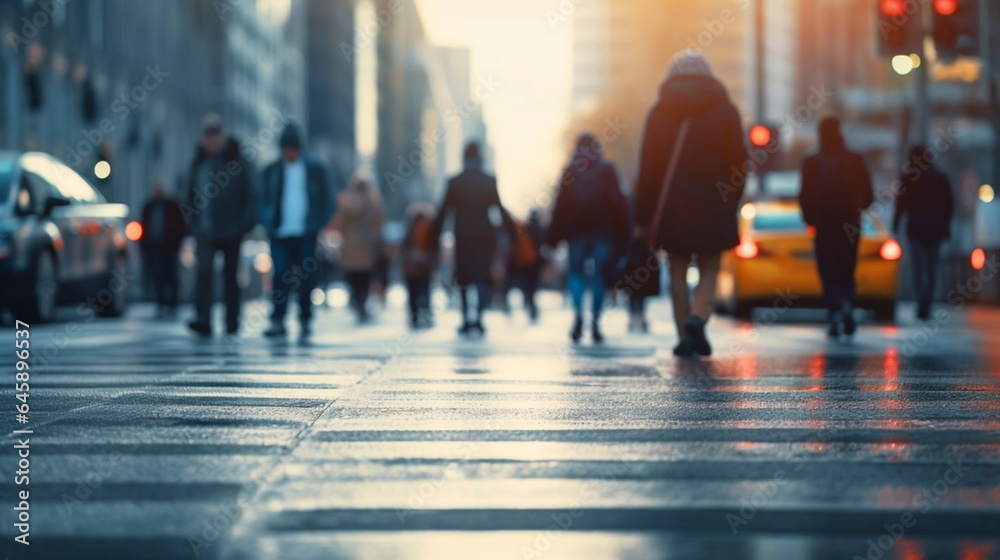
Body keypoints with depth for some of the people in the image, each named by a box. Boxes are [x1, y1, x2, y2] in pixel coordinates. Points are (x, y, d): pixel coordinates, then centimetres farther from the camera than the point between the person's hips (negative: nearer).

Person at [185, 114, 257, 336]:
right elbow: (191, 191, 16)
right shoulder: (199, 161, 9)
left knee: (231, 275, 8)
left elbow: (249, 193, -3)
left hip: (231, 229, -2)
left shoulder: (237, 161, -3)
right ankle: (203, 320, -19)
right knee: (204, 272, -11)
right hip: (205, 228, 2)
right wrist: (191, 219, 8)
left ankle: (232, 322, 16)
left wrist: (247, 221, -10)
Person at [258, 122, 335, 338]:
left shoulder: (315, 169, 6)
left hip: (306, 234, 0)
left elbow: (326, 200, 9)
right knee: (280, 277, -8)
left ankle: (305, 321, 11)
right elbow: (264, 200, 13)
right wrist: (268, 224, -1)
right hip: (281, 233, 0)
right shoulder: (271, 171, 9)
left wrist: (320, 225, -2)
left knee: (307, 279, 2)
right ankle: (278, 321, -7)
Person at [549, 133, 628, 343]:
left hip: (577, 231, 0)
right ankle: (595, 322, -4)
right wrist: (622, 235, 4)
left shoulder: (570, 172, 2)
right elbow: (617, 202, 1)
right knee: (600, 275, 4)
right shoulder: (607, 170, 3)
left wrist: (554, 236, 6)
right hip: (603, 230, 0)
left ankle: (578, 312, -19)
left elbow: (561, 205, 2)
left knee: (576, 272, 7)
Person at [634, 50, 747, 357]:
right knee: (709, 269, 7)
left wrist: (643, 217, 4)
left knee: (678, 271, 9)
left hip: (671, 206, 1)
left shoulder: (658, 113, 3)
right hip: (713, 205, -1)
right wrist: (731, 202, 12)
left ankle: (685, 337, 5)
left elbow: (648, 169, 1)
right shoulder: (725, 110, 1)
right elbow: (738, 161, 0)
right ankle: (698, 318, -19)